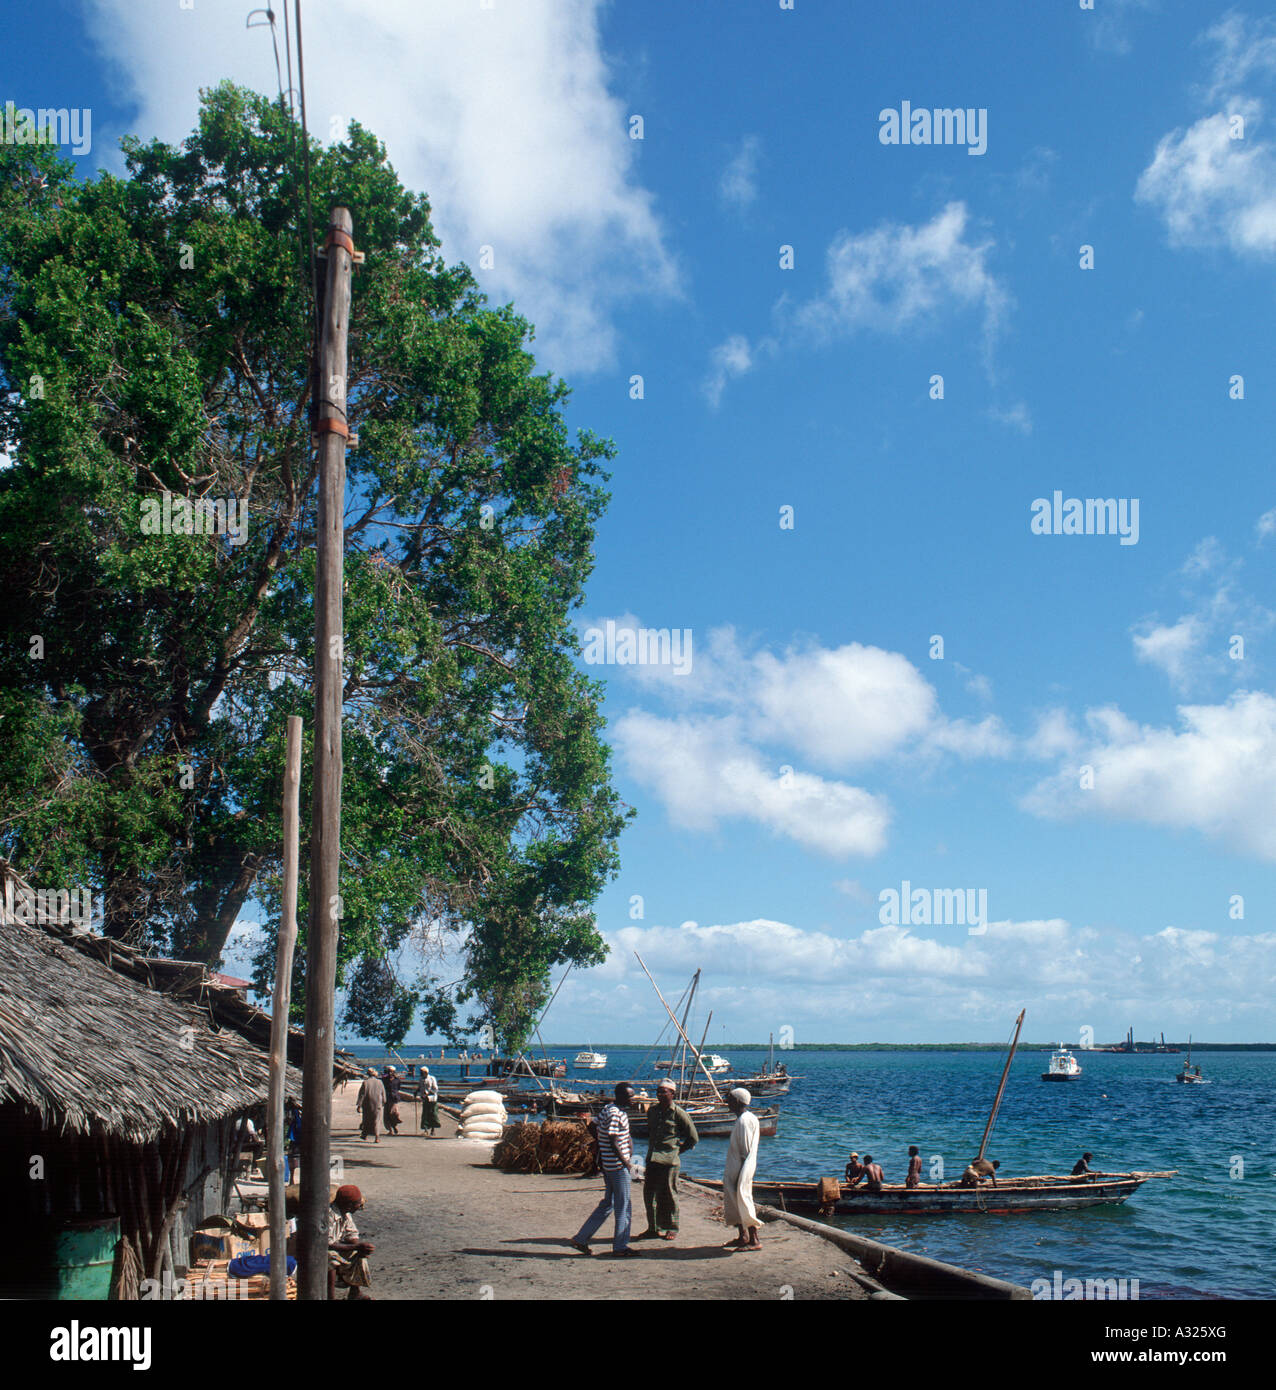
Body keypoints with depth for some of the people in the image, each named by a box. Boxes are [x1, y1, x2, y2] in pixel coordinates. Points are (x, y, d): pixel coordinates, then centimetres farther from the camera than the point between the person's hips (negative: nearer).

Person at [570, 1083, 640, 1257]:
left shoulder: (607, 1109, 13)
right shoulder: (614, 1114, -19)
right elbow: (613, 1143, -21)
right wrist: (626, 1162, -13)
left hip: (608, 1165, 10)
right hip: (617, 1165, -10)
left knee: (607, 1203, 15)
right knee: (622, 1205, 1)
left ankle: (581, 1238, 18)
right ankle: (621, 1246, 9)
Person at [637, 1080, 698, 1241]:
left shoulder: (679, 1113, -7)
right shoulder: (652, 1111, 10)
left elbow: (693, 1138, -1)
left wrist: (678, 1150, 2)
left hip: (669, 1159, -6)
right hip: (652, 1159, 6)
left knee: (668, 1194, 2)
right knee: (649, 1193, 7)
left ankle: (672, 1229, 15)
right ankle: (653, 1228, 19)